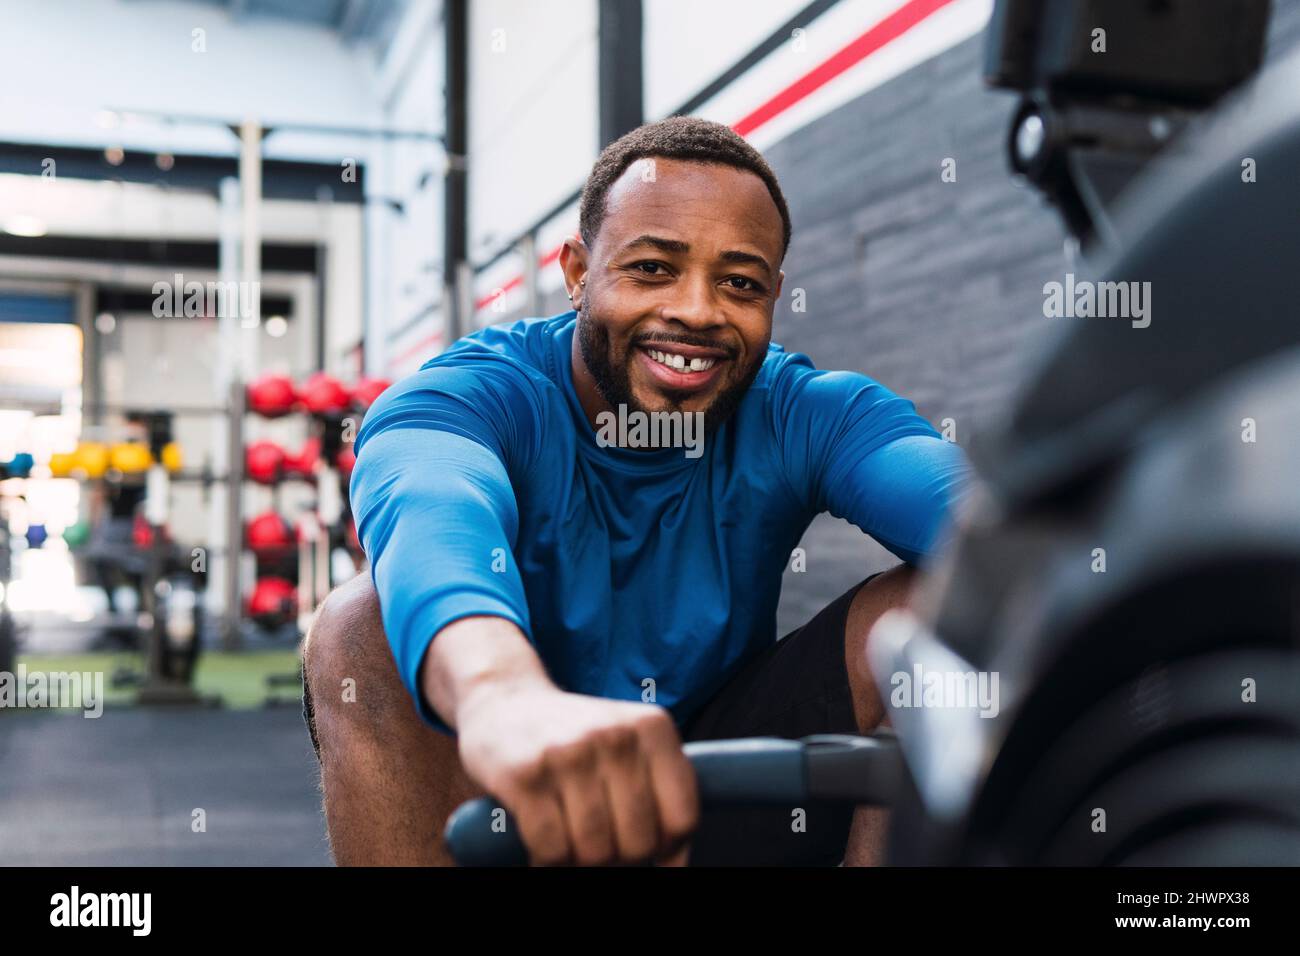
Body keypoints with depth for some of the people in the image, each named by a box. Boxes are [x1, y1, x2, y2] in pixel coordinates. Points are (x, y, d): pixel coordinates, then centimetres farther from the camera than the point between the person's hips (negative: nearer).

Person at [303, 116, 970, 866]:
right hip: (509, 807, -1)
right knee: (360, 628, -30)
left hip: (722, 810, 2)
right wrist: (502, 690, -67)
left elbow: (947, 488, -32)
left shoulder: (804, 414, -8)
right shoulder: (483, 395, -16)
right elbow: (429, 518, -42)